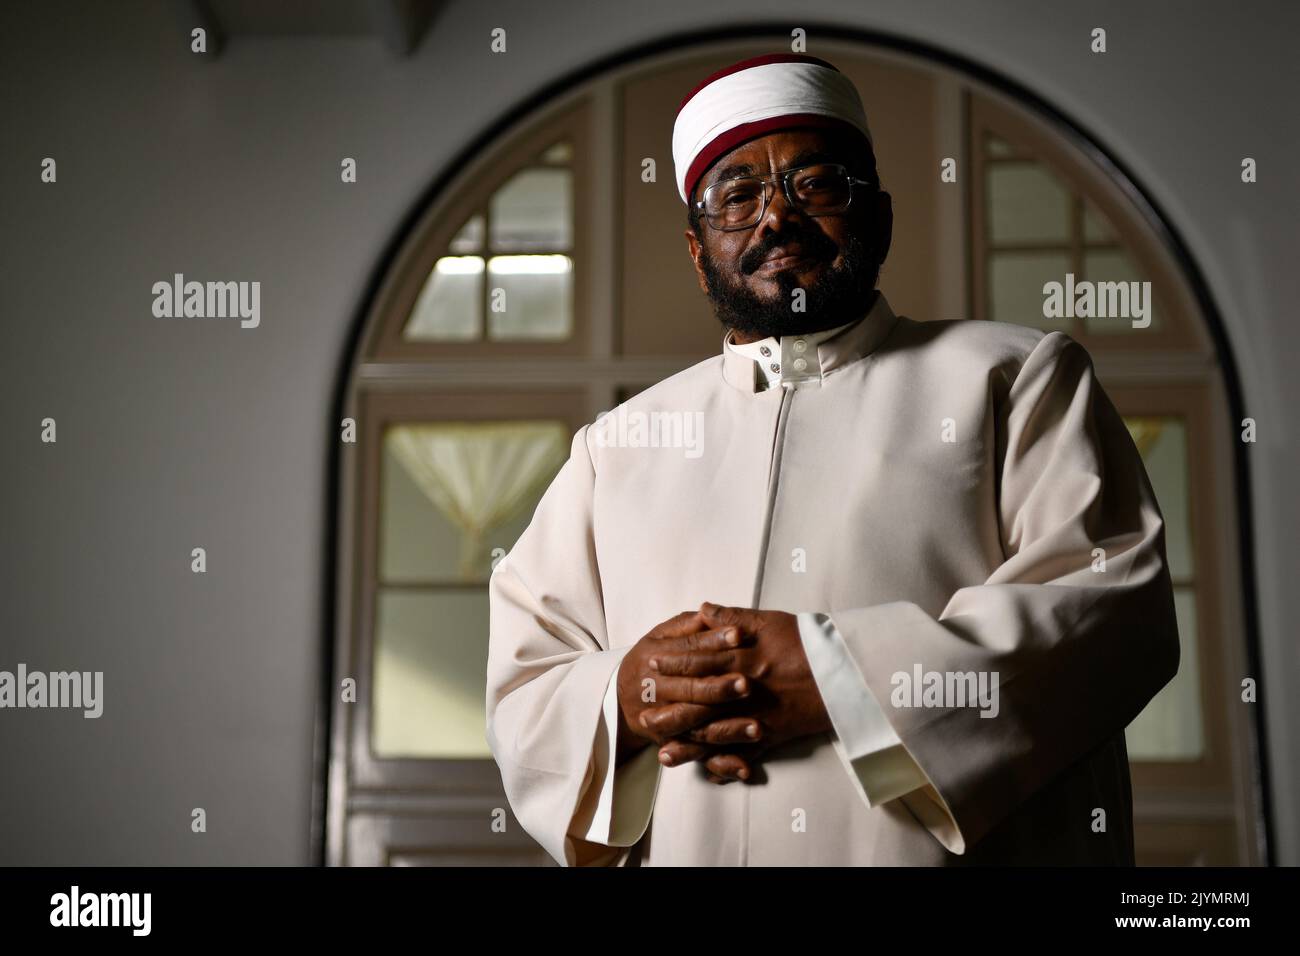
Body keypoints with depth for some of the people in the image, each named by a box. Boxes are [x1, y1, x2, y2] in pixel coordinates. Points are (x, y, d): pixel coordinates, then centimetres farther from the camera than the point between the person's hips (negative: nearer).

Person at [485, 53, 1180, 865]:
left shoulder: (1015, 379, 3)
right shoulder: (617, 445, 11)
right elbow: (521, 688, 9)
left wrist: (836, 675, -18)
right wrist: (621, 703, -14)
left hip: (945, 849, -2)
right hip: (684, 849, 3)